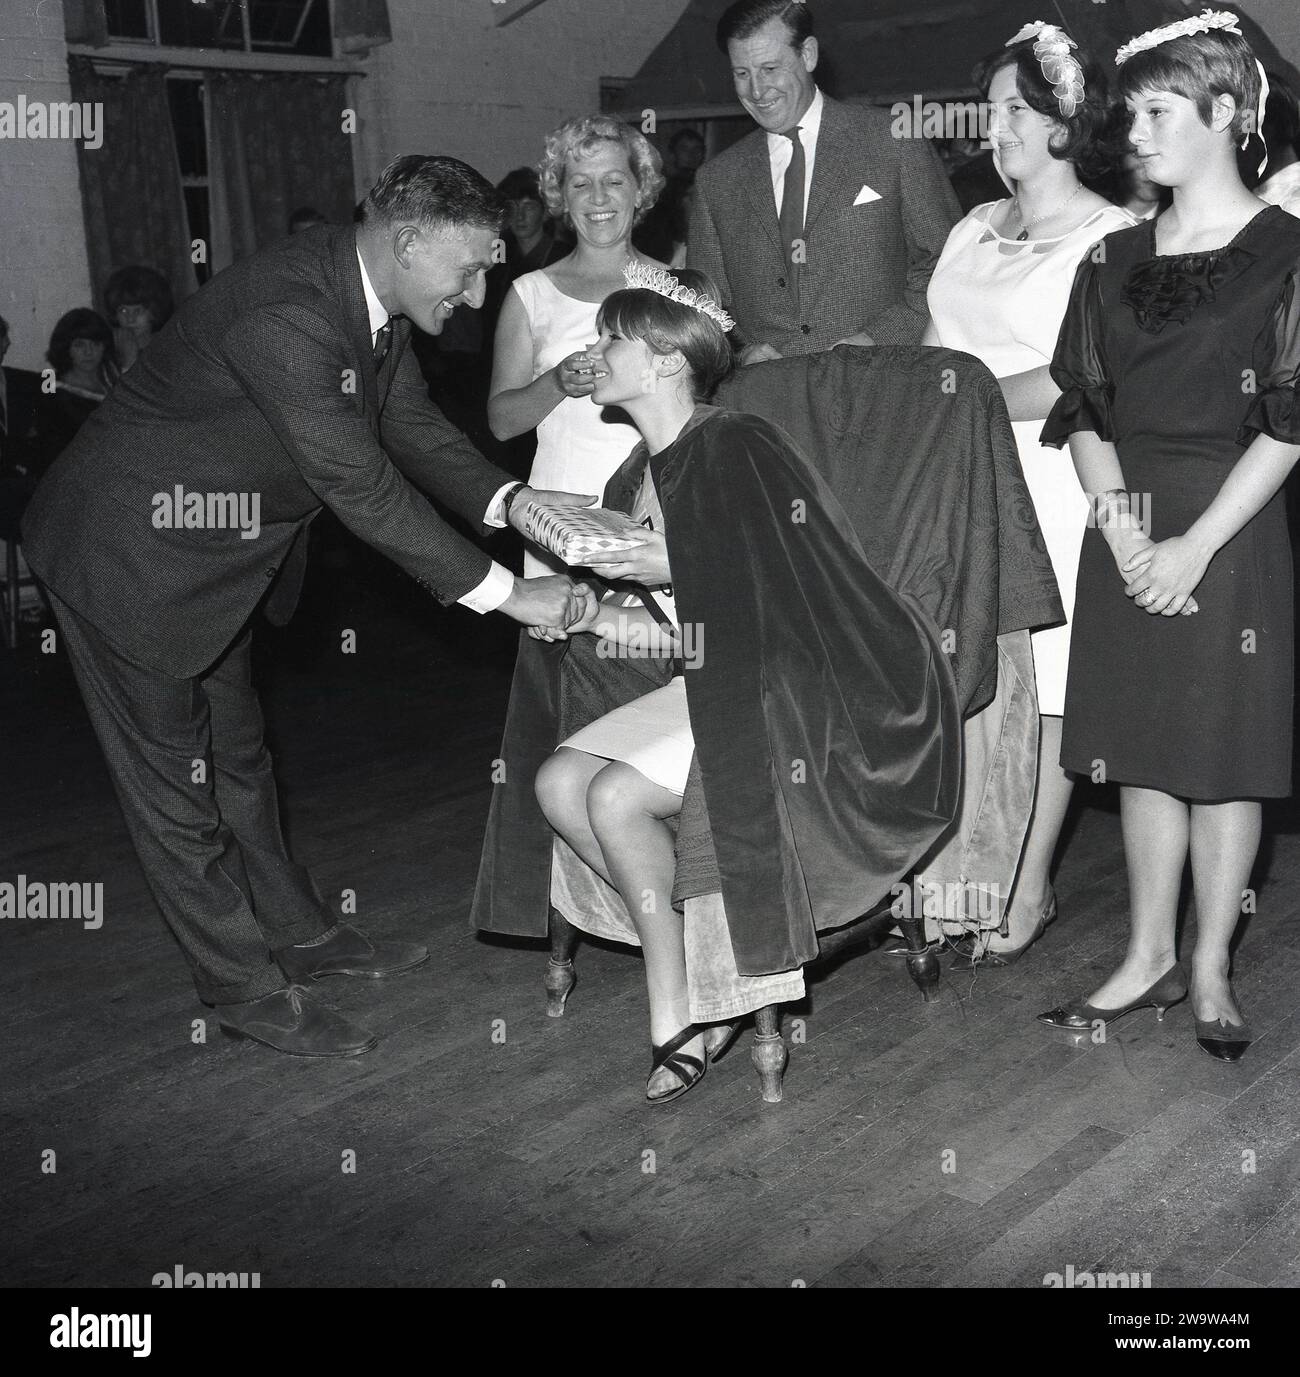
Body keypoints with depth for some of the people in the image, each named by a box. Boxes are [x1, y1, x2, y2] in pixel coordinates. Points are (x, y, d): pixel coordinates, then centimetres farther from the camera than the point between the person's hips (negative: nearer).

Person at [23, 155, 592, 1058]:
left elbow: (412, 425, 2)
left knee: (237, 754, 21)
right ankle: (247, 990, 17)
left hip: (217, 548, 9)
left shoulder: (370, 295, -6)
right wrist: (502, 593, -30)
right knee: (175, 776, 5)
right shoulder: (284, 315, -34)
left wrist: (509, 501, -14)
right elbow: (360, 486, -34)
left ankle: (300, 935, 35)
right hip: (128, 551, -9)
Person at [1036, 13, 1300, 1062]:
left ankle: (1212, 971, 15)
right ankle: (1150, 957, 20)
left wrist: (1195, 545, -15)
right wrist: (1116, 513, -9)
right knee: (1142, 748, 9)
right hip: (1126, 531, 5)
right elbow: (1085, 406, 8)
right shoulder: (1118, 256, 11)